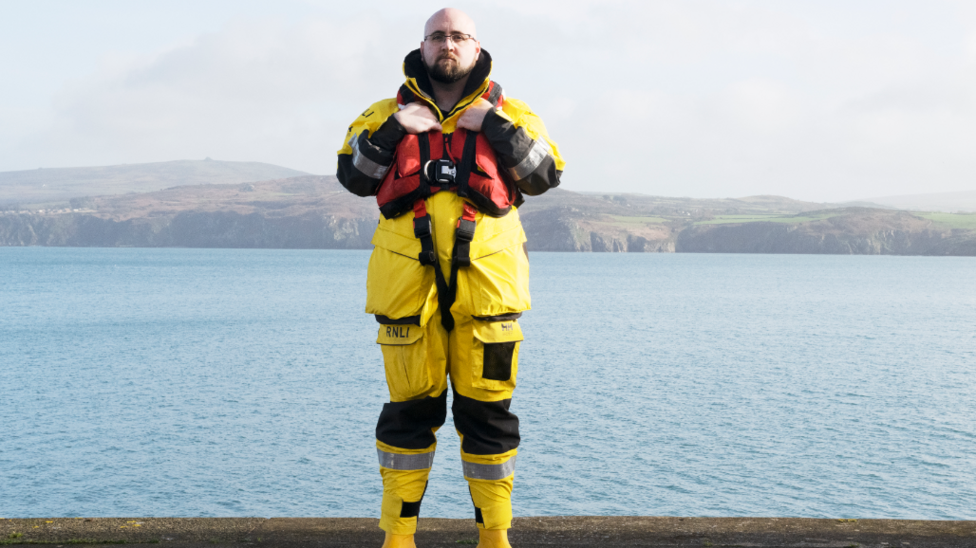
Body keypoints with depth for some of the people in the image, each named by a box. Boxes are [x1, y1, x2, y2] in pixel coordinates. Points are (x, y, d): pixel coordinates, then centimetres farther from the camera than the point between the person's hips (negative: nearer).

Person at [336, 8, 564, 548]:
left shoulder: (509, 115, 12)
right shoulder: (389, 113, 14)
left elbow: (545, 175, 1)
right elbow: (353, 177, 6)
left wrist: (494, 126, -8)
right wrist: (394, 130, -6)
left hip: (485, 278, 0)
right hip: (409, 278, 0)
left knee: (487, 406, 3)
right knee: (410, 405, 4)